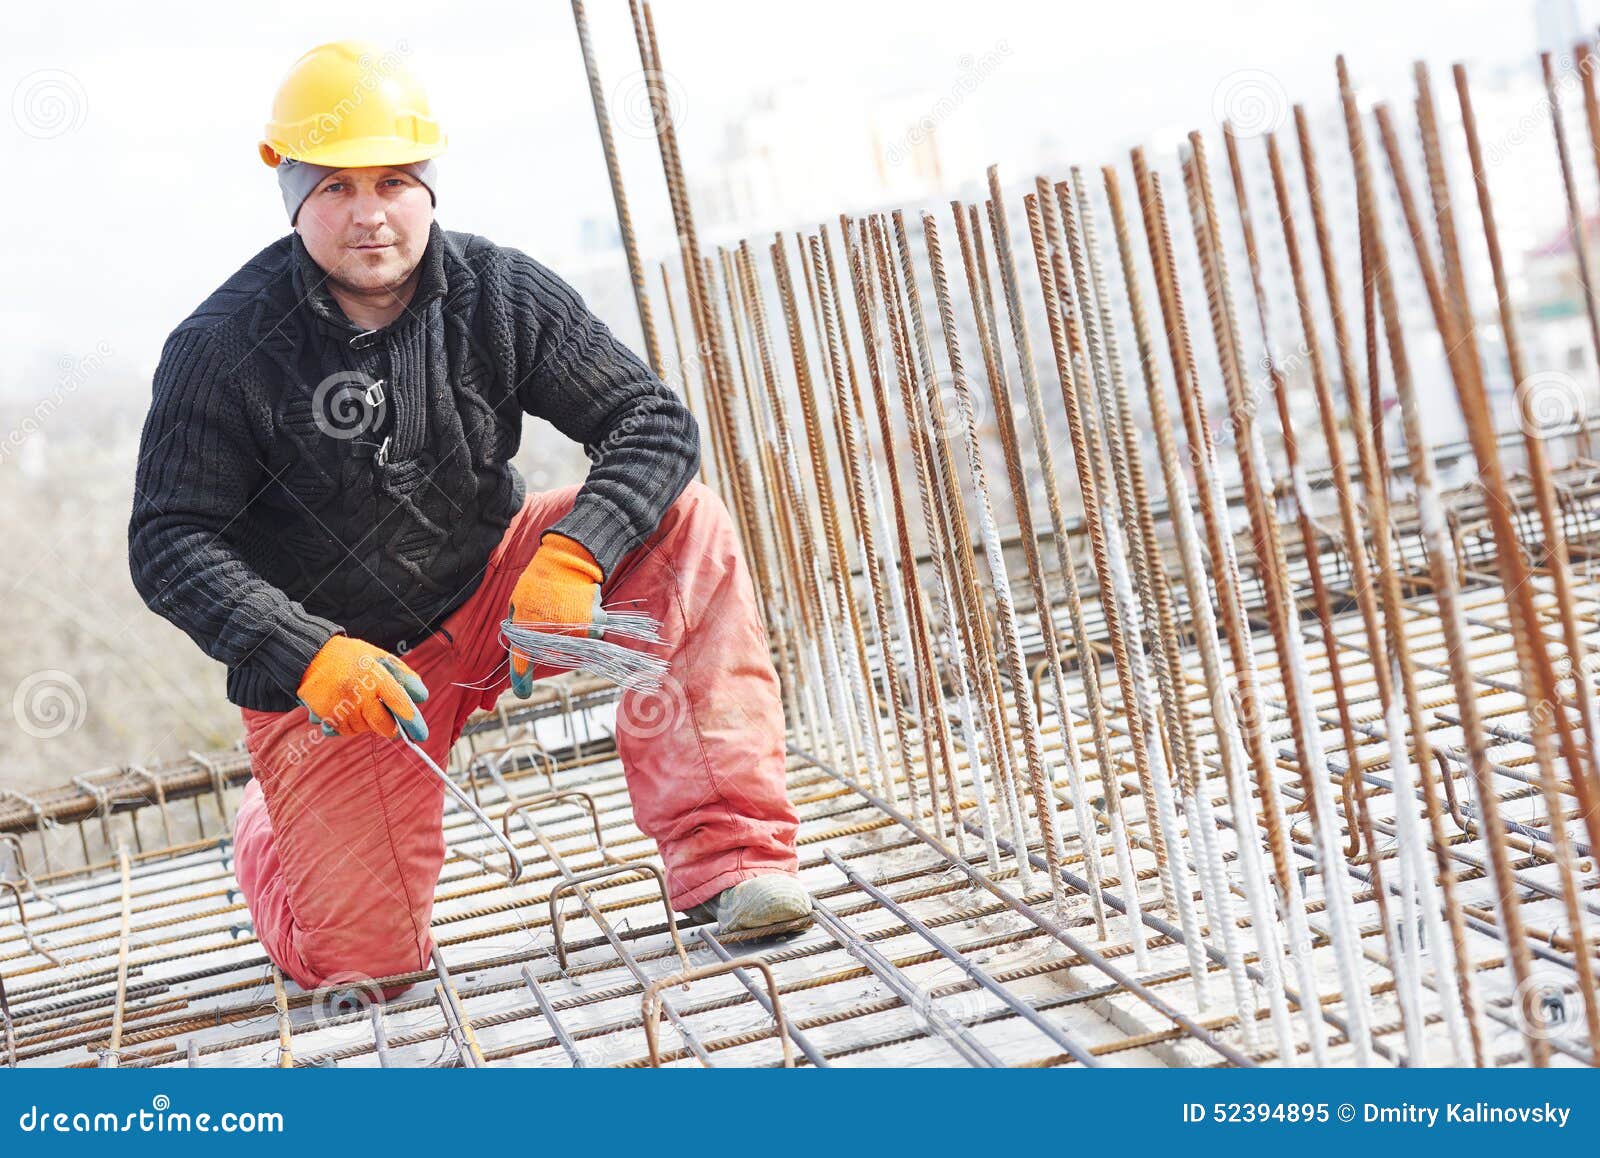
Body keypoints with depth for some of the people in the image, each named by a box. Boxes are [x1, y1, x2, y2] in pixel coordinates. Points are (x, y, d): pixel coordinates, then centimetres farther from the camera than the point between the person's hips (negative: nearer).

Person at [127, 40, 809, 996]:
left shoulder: (501, 295, -11)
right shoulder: (224, 348, -17)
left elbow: (655, 423, -14)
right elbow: (169, 544, -16)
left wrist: (572, 554, -33)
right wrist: (310, 655, -31)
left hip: (489, 599, 2)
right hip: (329, 665, -2)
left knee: (680, 521, -22)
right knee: (365, 964, -3)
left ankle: (726, 861, -23)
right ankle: (275, 827, 34)